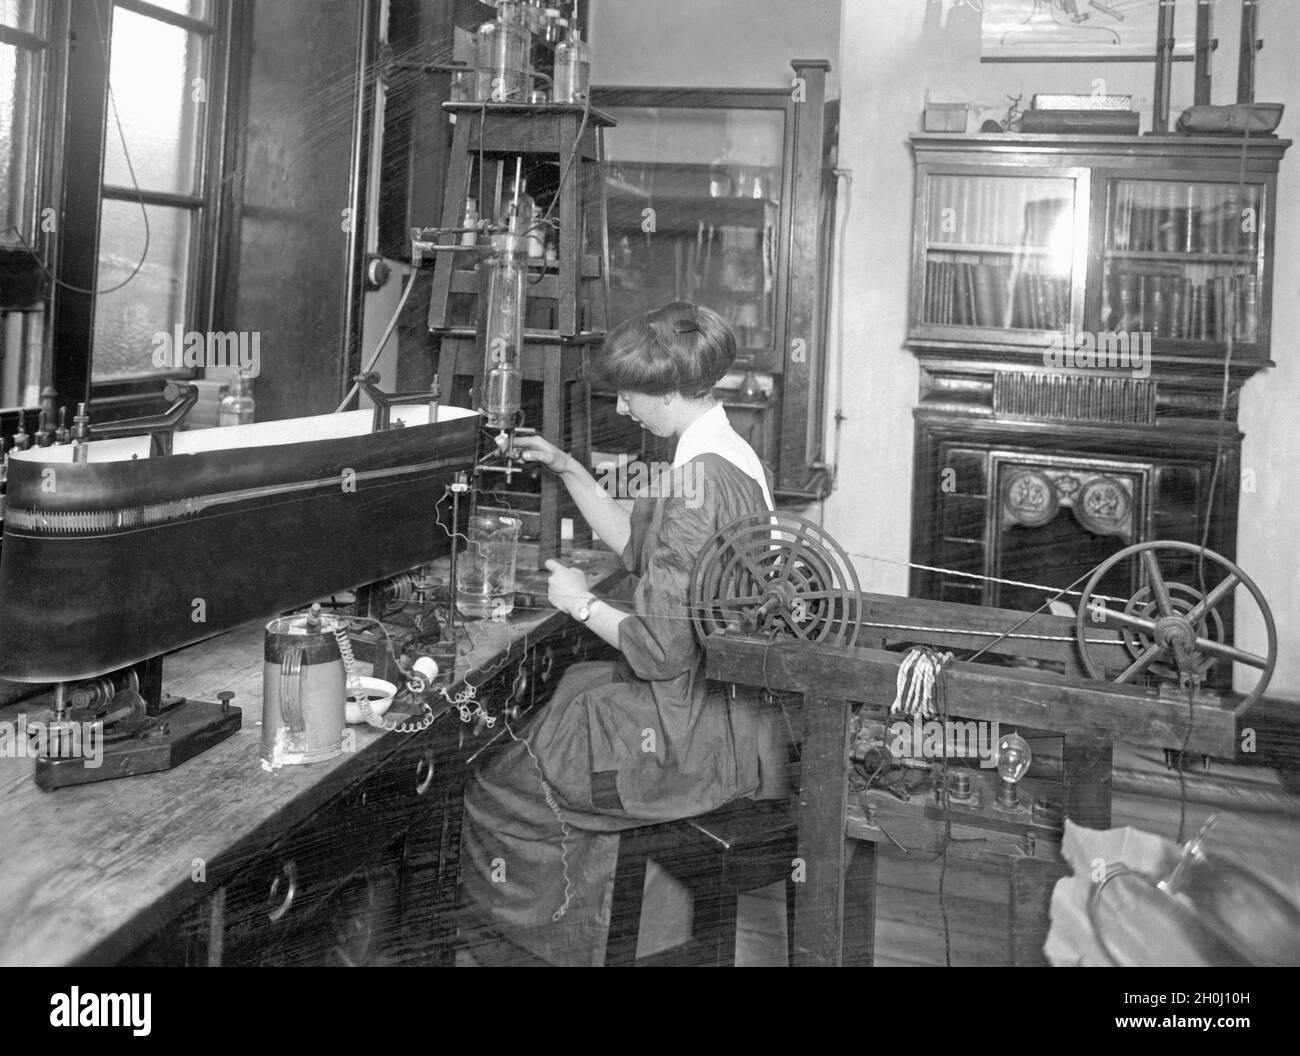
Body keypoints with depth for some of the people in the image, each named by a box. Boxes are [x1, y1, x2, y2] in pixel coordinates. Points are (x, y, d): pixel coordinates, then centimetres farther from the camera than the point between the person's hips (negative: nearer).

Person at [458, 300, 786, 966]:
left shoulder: (696, 481, -23)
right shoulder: (729, 455, 9)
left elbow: (662, 650, -24)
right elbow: (635, 543, 21)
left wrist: (582, 603, -8)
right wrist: (566, 468, 15)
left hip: (695, 736, -10)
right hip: (729, 704, 10)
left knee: (497, 795, -3)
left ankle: (506, 939, 21)